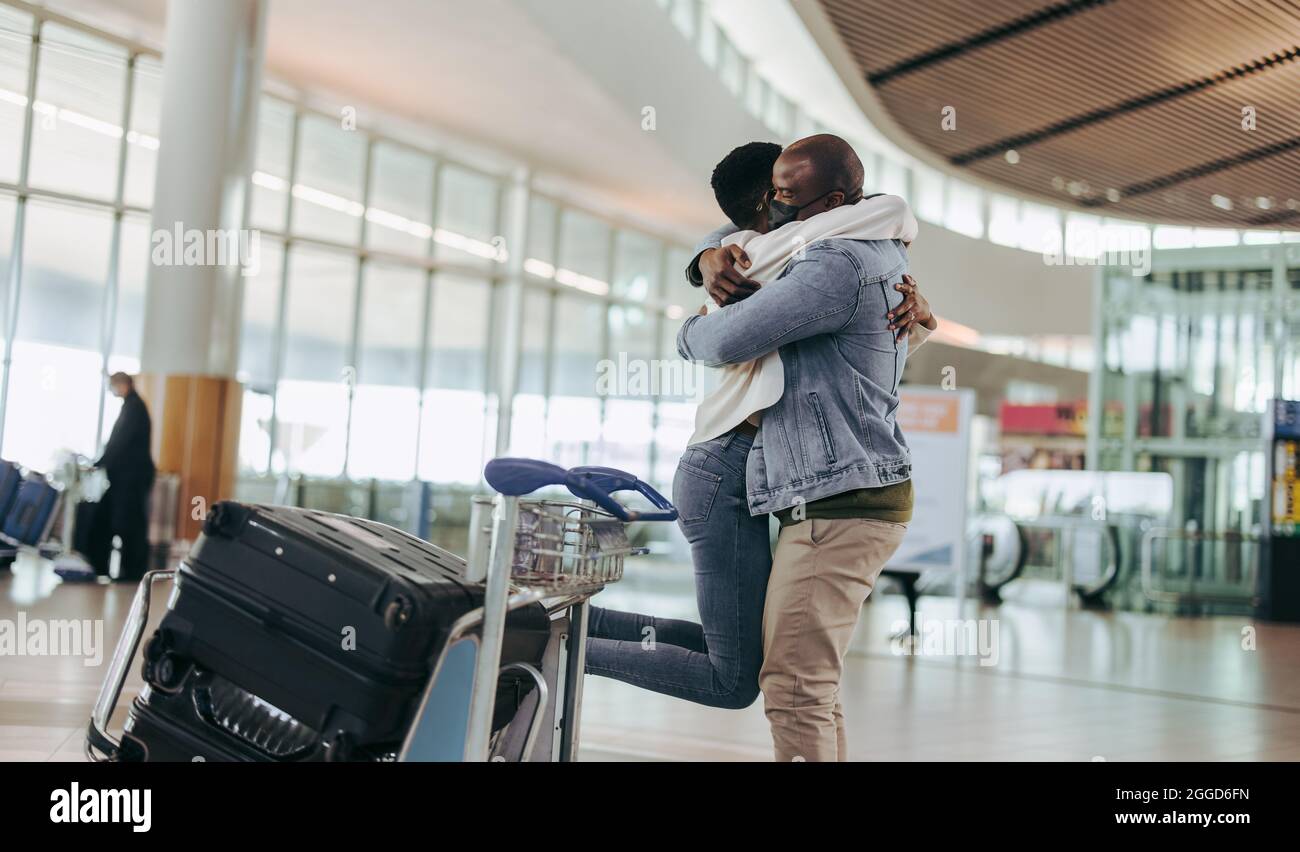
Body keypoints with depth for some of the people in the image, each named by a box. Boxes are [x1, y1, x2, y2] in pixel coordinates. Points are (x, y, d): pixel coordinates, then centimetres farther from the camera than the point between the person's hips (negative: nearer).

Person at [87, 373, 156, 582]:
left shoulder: (135, 407, -13)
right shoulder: (131, 406, 16)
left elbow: (121, 441, -18)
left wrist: (100, 463, -13)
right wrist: (104, 462, 10)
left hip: (133, 475, -9)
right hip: (125, 474, 9)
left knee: (130, 523, -3)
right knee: (105, 518, 8)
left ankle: (133, 571, 3)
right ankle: (97, 565, 12)